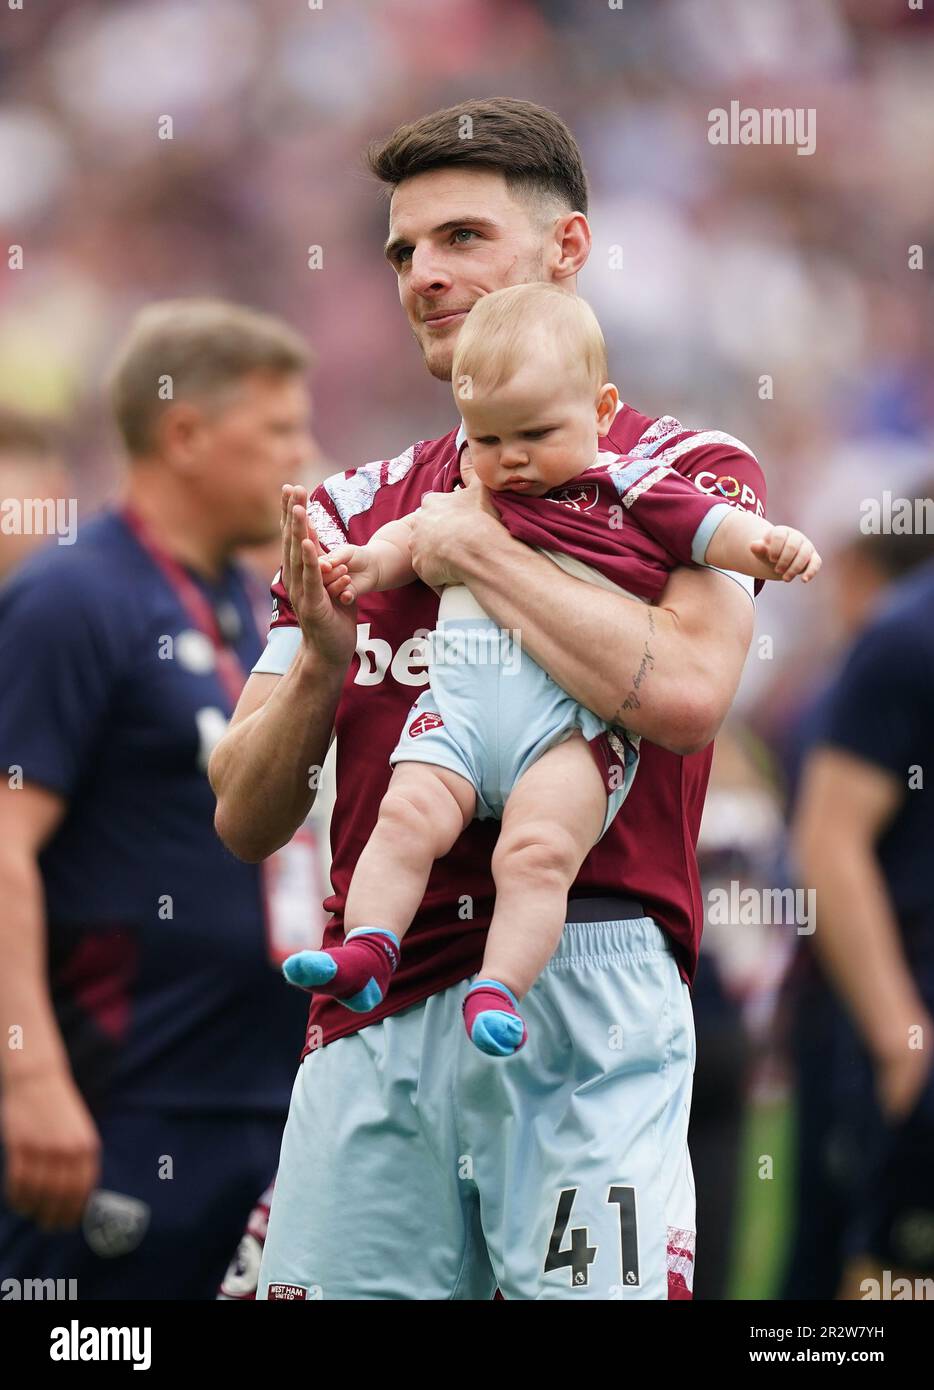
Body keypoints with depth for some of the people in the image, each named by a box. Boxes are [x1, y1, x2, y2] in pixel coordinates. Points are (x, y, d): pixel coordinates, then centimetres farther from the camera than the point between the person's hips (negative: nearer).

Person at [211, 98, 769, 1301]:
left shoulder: (682, 474, 6)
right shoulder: (355, 510, 19)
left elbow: (682, 692, -16)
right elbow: (245, 821, 15)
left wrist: (473, 548, -7)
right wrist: (319, 663, -4)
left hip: (578, 984, -4)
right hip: (368, 1014, 4)